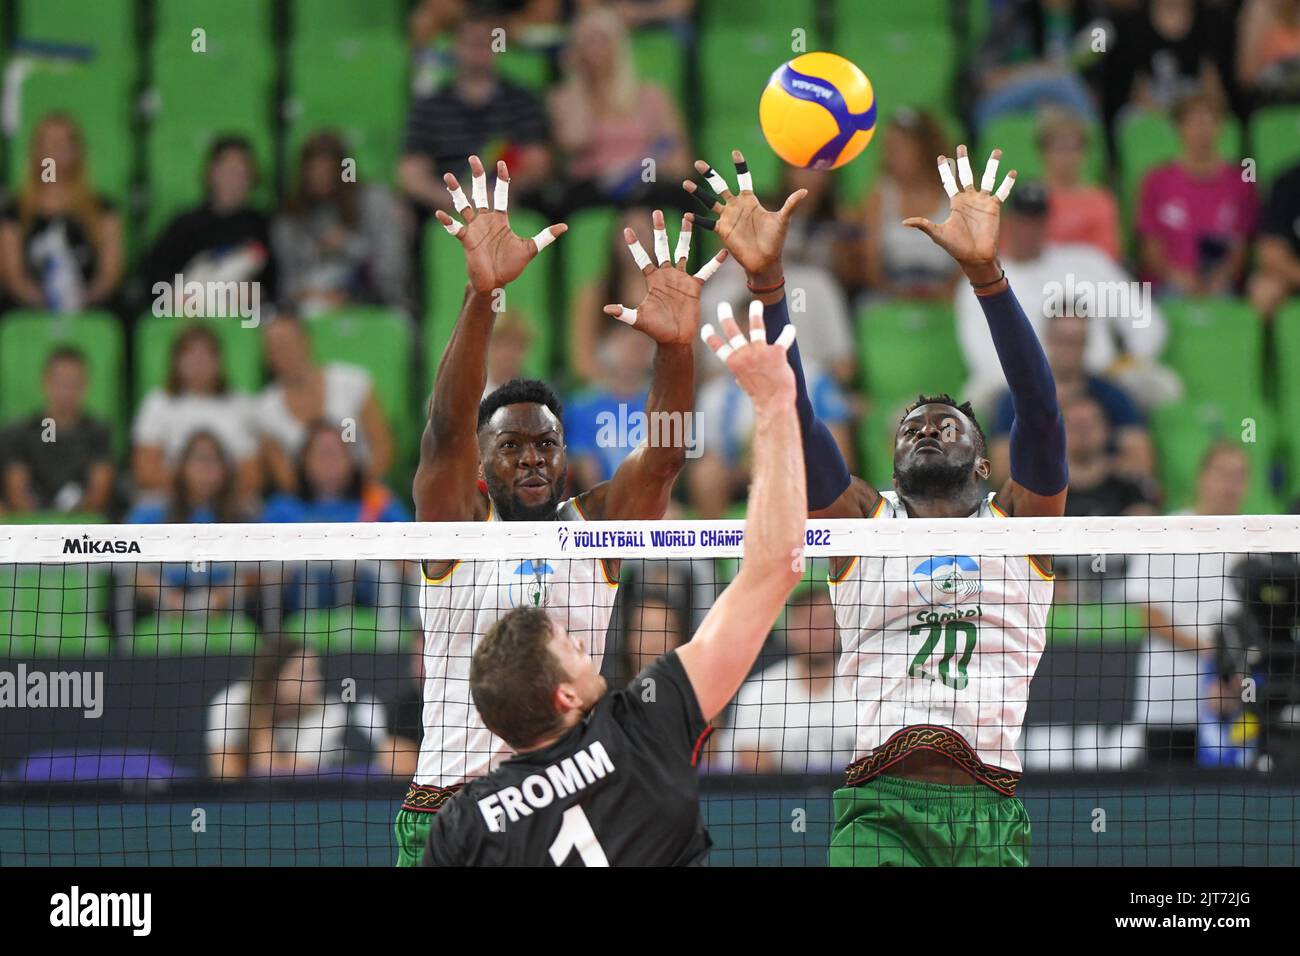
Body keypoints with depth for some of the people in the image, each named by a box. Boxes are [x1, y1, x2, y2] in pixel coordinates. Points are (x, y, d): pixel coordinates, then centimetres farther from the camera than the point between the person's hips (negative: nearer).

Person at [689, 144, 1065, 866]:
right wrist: (767, 279, -8)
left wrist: (985, 270, -12)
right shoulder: (861, 522, 18)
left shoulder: (1019, 522, 16)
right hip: (881, 802, -1)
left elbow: (1040, 409, 1)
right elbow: (791, 415, 5)